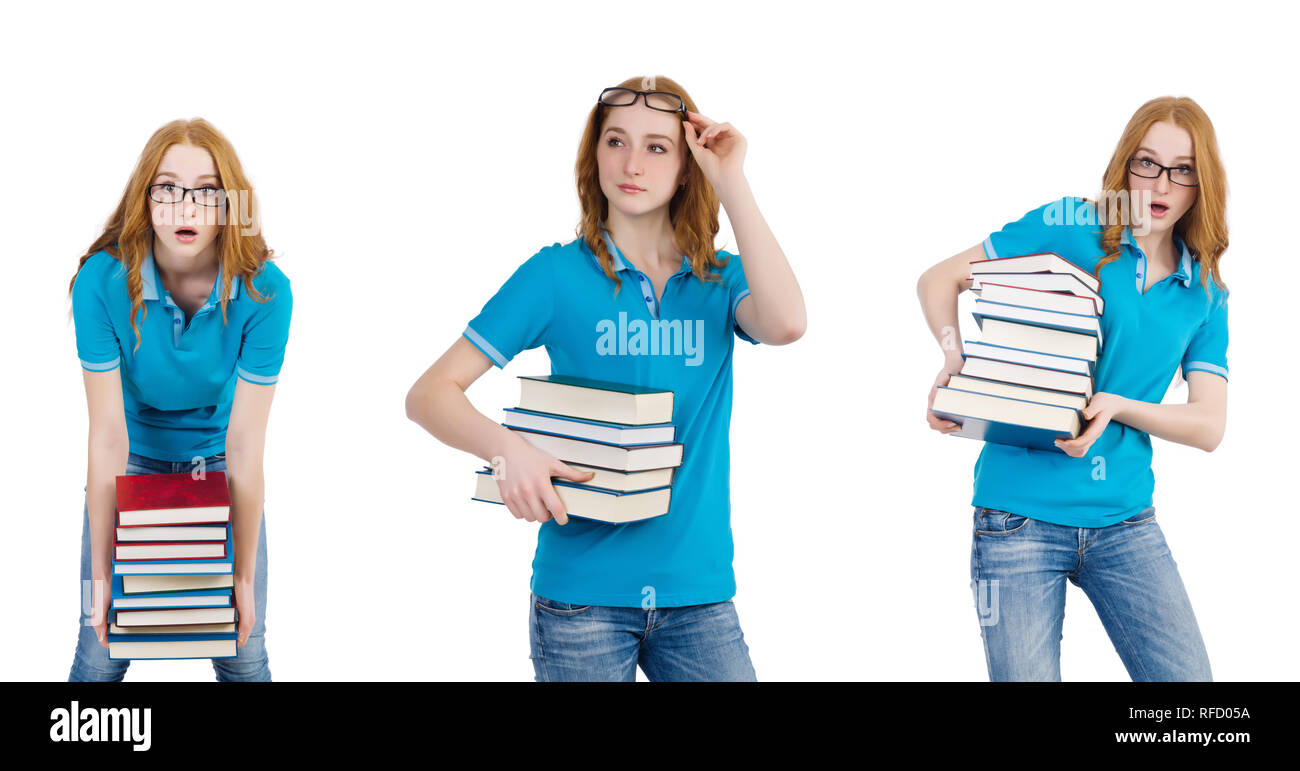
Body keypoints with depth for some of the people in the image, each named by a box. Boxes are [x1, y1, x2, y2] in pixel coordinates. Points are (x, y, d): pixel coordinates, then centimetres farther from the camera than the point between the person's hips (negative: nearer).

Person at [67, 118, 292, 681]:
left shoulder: (263, 291, -24)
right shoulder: (102, 282, -23)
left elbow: (245, 443, -22)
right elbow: (108, 434, -23)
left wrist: (245, 576, -21)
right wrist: (99, 575, -22)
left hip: (218, 463, 0)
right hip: (134, 462, 0)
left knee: (243, 657, -2)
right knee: (101, 657, -3)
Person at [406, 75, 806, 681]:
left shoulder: (719, 279, 5)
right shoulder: (558, 275, -2)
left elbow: (785, 324, -18)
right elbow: (429, 394, -4)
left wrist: (731, 180, -13)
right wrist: (508, 448, -24)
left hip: (697, 587, 2)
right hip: (581, 589, -2)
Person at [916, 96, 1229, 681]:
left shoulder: (1206, 295, 9)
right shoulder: (1069, 228, -2)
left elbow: (1209, 426, 3)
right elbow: (938, 281, 0)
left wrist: (1116, 406, -13)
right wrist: (955, 358, -18)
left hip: (1124, 520, 4)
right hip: (1021, 514, -3)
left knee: (1187, 677, -2)